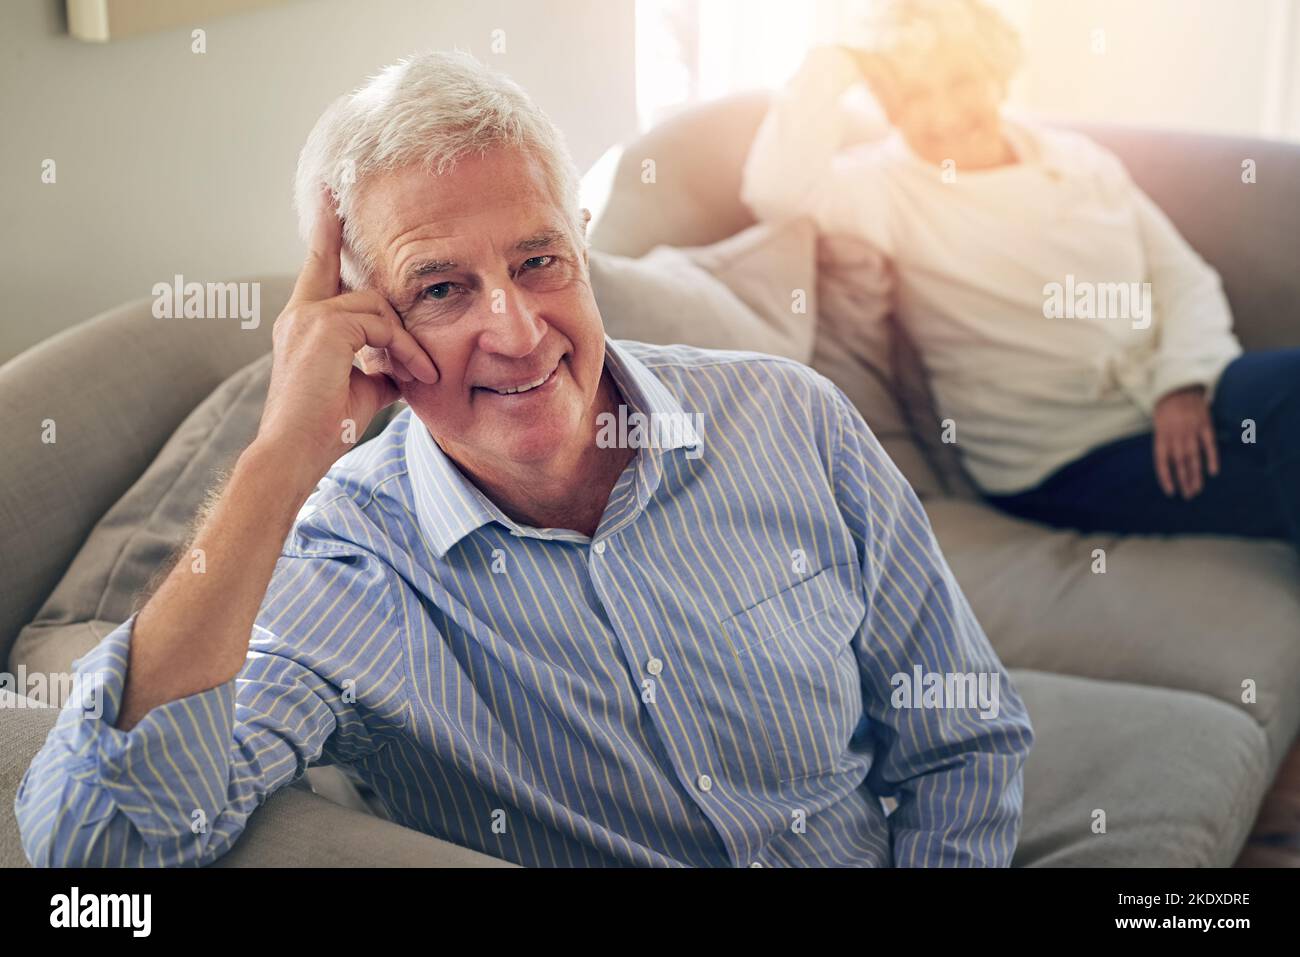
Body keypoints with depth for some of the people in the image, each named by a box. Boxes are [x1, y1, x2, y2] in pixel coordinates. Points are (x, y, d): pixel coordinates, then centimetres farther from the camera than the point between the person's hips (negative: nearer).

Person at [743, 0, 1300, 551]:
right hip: (1074, 465, -5)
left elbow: (1185, 277, 10)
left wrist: (1184, 382, -9)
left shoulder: (1079, 160, 14)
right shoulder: (884, 188, 0)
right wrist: (830, 70, -10)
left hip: (1184, 404, 5)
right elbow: (777, 190, -21)